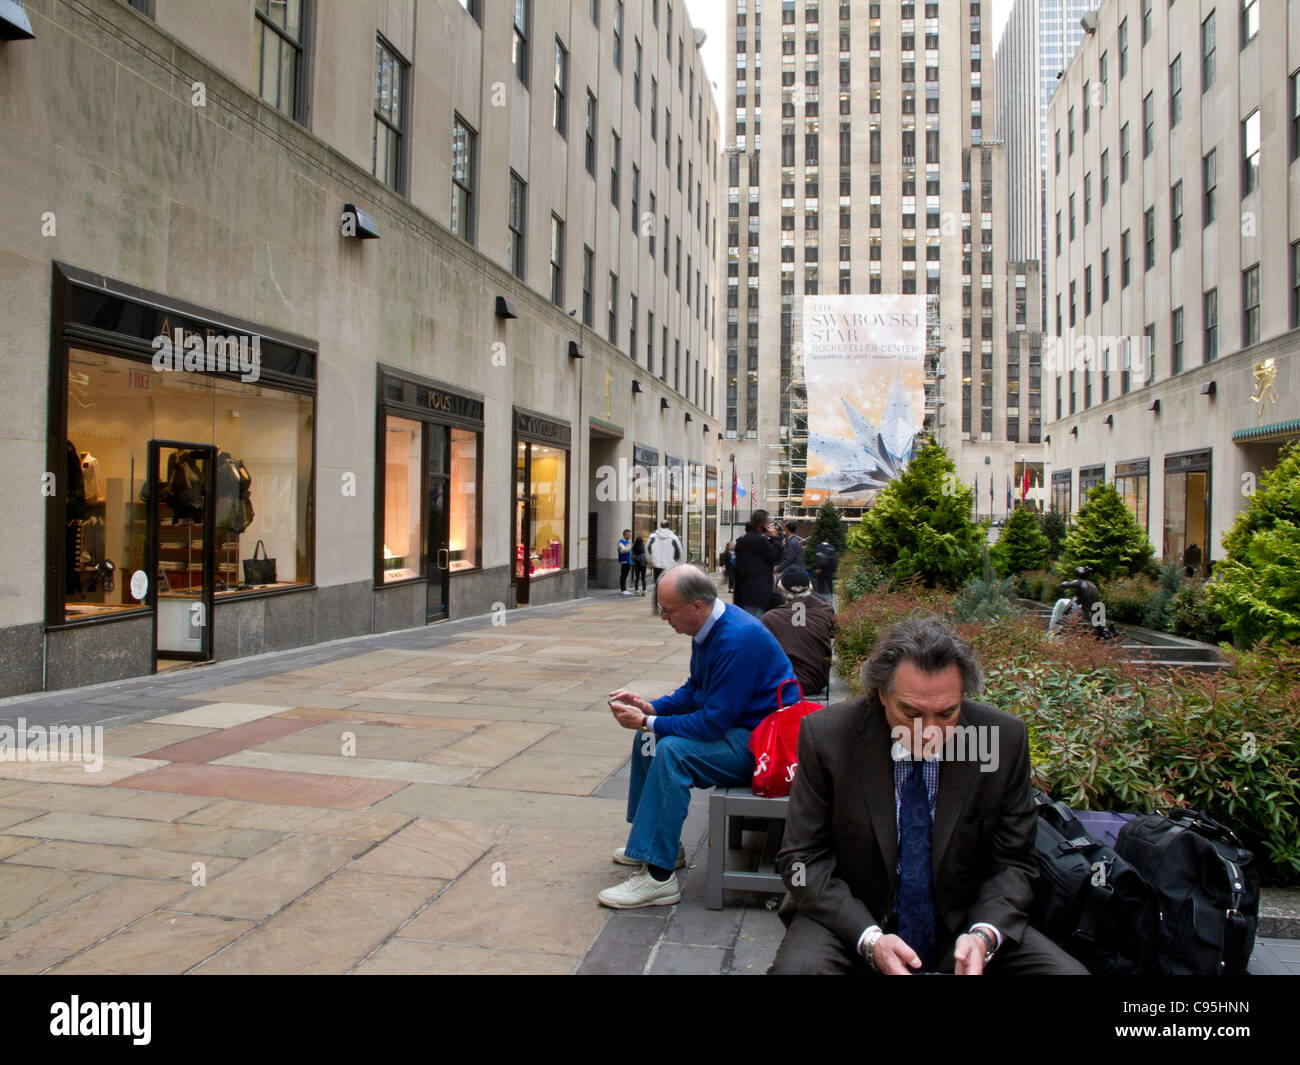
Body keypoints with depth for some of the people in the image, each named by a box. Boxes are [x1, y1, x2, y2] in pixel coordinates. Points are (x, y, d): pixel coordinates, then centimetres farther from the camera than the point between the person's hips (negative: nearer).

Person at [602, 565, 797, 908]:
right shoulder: (709, 627, 3)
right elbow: (694, 690, 16)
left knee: (672, 751, -27)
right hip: (729, 724, 11)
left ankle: (659, 876, -22)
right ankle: (659, 841, 20)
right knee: (648, 738, 10)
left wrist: (647, 722, -20)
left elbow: (713, 722, -27)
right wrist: (650, 708, -1)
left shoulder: (737, 639, -28)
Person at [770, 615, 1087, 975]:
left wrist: (984, 934, -19)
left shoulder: (1006, 739, -11)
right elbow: (802, 859, -9)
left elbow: (1013, 863, 0)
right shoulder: (826, 736, -16)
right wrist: (869, 938, -22)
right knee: (796, 966, -33)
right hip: (853, 924, -4)